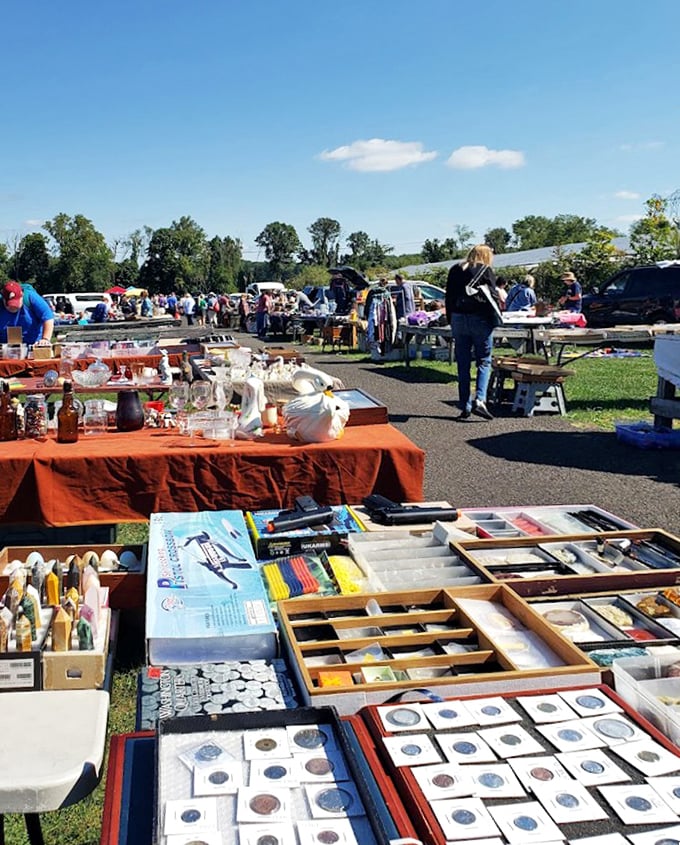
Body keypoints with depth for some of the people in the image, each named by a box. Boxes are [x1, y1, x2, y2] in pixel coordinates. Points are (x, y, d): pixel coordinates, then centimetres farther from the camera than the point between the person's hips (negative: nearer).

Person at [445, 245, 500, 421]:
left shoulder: (455, 270, 13)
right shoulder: (486, 270, -1)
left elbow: (449, 297, 13)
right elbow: (492, 295, -4)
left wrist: (451, 320, 16)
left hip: (458, 319, 4)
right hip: (480, 319, -4)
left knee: (463, 364, 6)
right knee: (484, 361, 1)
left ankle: (465, 406, 5)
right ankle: (480, 400, -15)